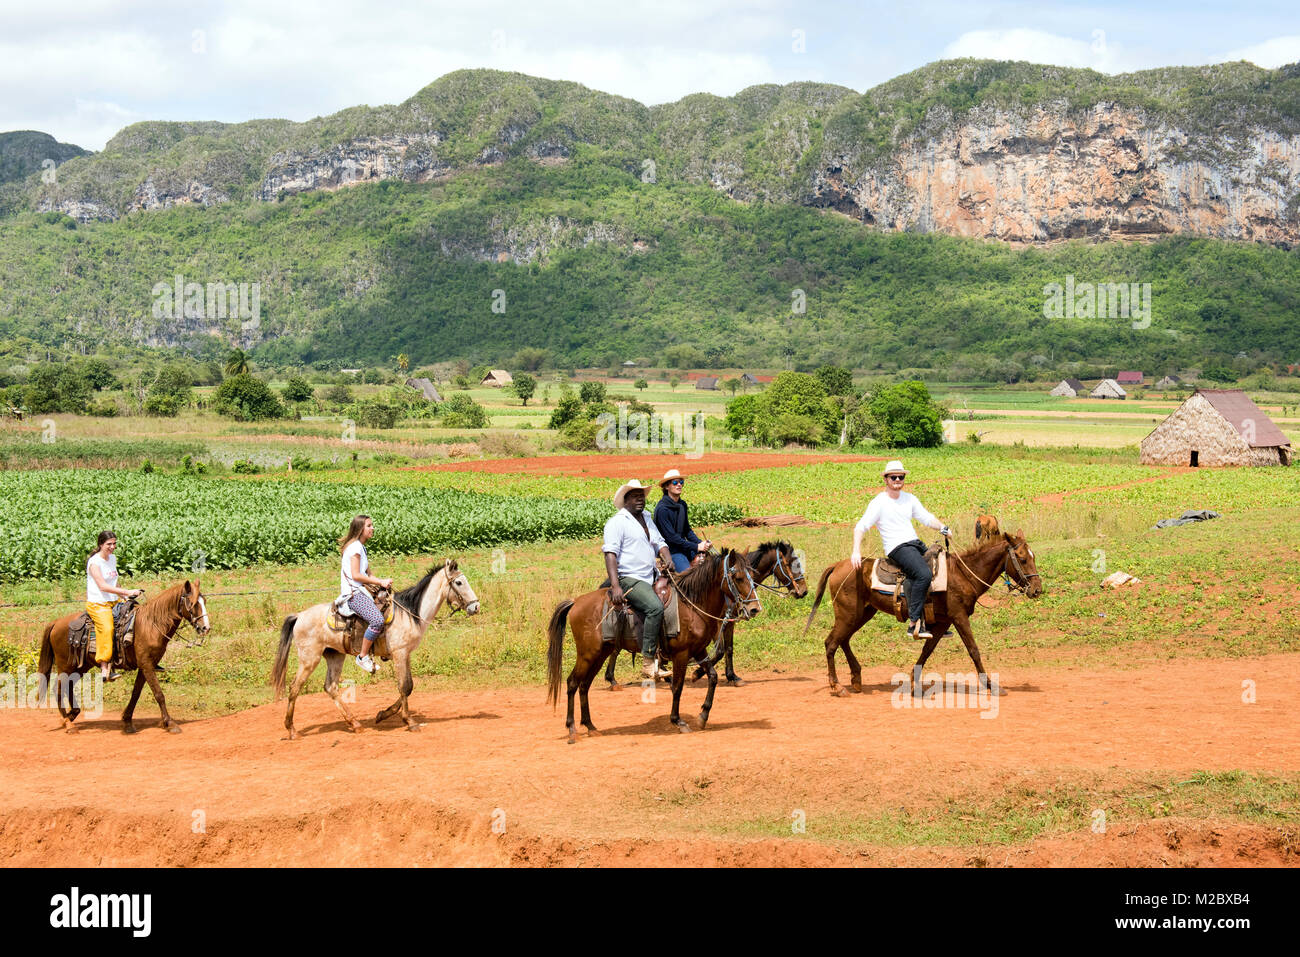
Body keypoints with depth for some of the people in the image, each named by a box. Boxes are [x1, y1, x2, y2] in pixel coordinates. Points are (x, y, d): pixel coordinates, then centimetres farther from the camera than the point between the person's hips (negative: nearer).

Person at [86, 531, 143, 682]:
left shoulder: (113, 559, 14)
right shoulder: (94, 562, -11)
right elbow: (102, 586, -21)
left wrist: (125, 596, 9)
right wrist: (127, 591, -24)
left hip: (114, 601, 8)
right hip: (97, 604, -8)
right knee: (106, 627, -31)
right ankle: (104, 668, -35)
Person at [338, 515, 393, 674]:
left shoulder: (361, 547, 20)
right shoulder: (354, 546, -11)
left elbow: (367, 574, 19)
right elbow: (356, 575, -17)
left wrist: (382, 582, 0)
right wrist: (380, 582, -13)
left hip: (360, 592, 11)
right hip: (353, 593, -11)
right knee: (377, 620, -28)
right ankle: (363, 657, -17)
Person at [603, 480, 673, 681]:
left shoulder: (647, 520, 20)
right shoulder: (617, 522, -6)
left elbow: (660, 544, 24)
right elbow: (610, 553, -14)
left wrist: (667, 559, -1)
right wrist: (615, 586, -25)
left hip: (650, 579, 9)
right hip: (628, 579, -9)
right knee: (655, 607, -31)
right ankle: (648, 663, -32)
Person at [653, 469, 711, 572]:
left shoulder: (682, 505, 10)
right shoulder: (662, 509, -16)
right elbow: (671, 537, -18)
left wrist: (700, 543, -3)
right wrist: (696, 547, -19)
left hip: (684, 546, 8)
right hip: (671, 551, -8)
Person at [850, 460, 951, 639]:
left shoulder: (910, 499, 14)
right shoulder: (879, 503, -5)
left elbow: (926, 518, 19)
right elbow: (860, 527, -9)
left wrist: (943, 528, 0)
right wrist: (856, 552, -21)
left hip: (916, 544, 8)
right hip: (897, 548, -8)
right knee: (924, 574, -31)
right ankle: (914, 623, -33)